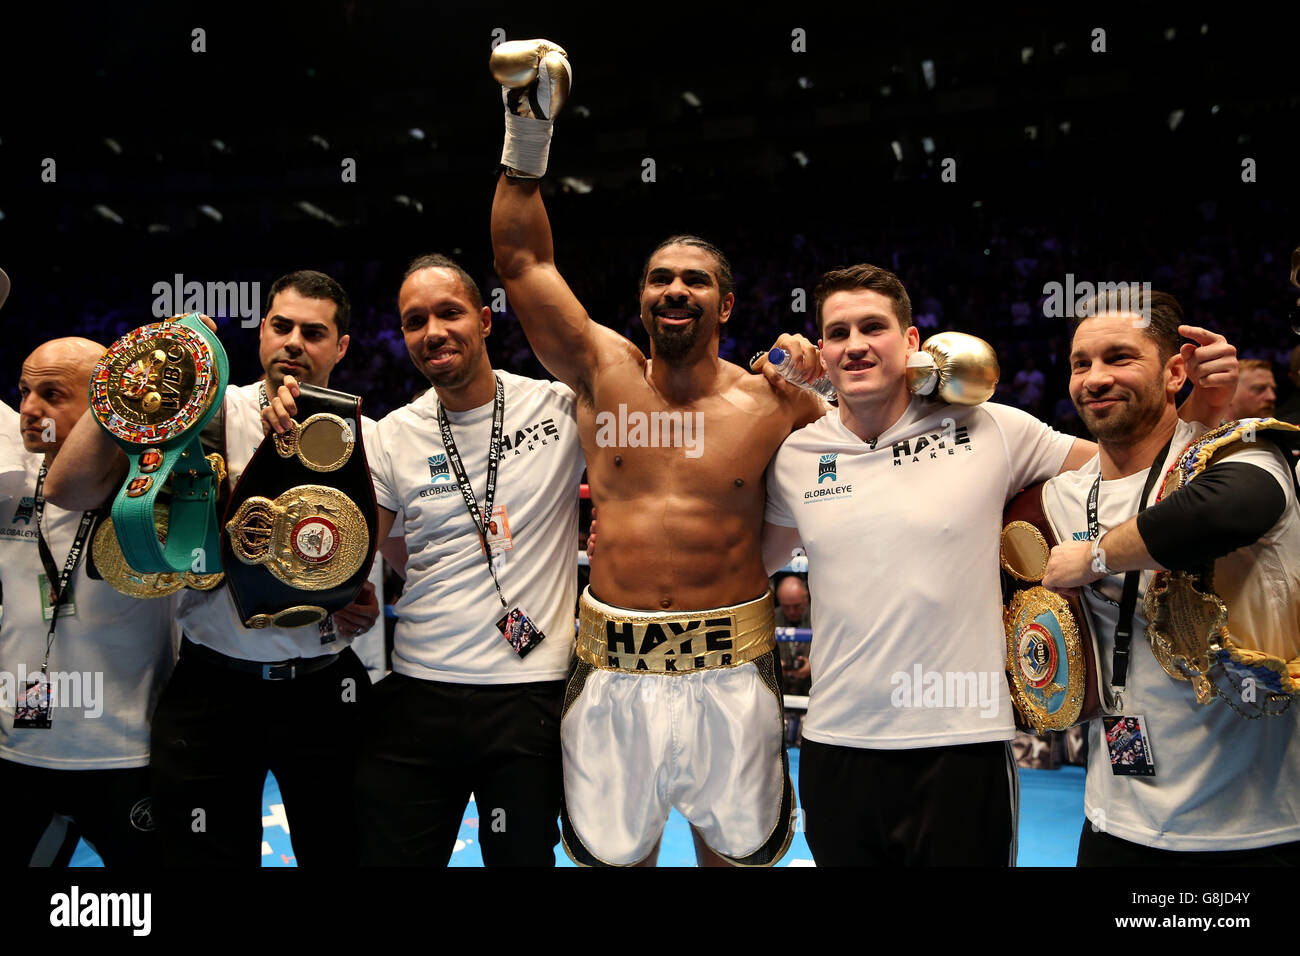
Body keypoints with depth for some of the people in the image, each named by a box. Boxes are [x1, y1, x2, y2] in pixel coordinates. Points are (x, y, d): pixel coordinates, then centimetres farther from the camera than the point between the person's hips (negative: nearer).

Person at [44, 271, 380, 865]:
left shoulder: (367, 439, 3)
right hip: (212, 688, -2)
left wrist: (369, 604, -12)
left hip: (325, 688, 2)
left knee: (336, 851, 13)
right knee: (207, 856, 8)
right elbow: (69, 490, -13)